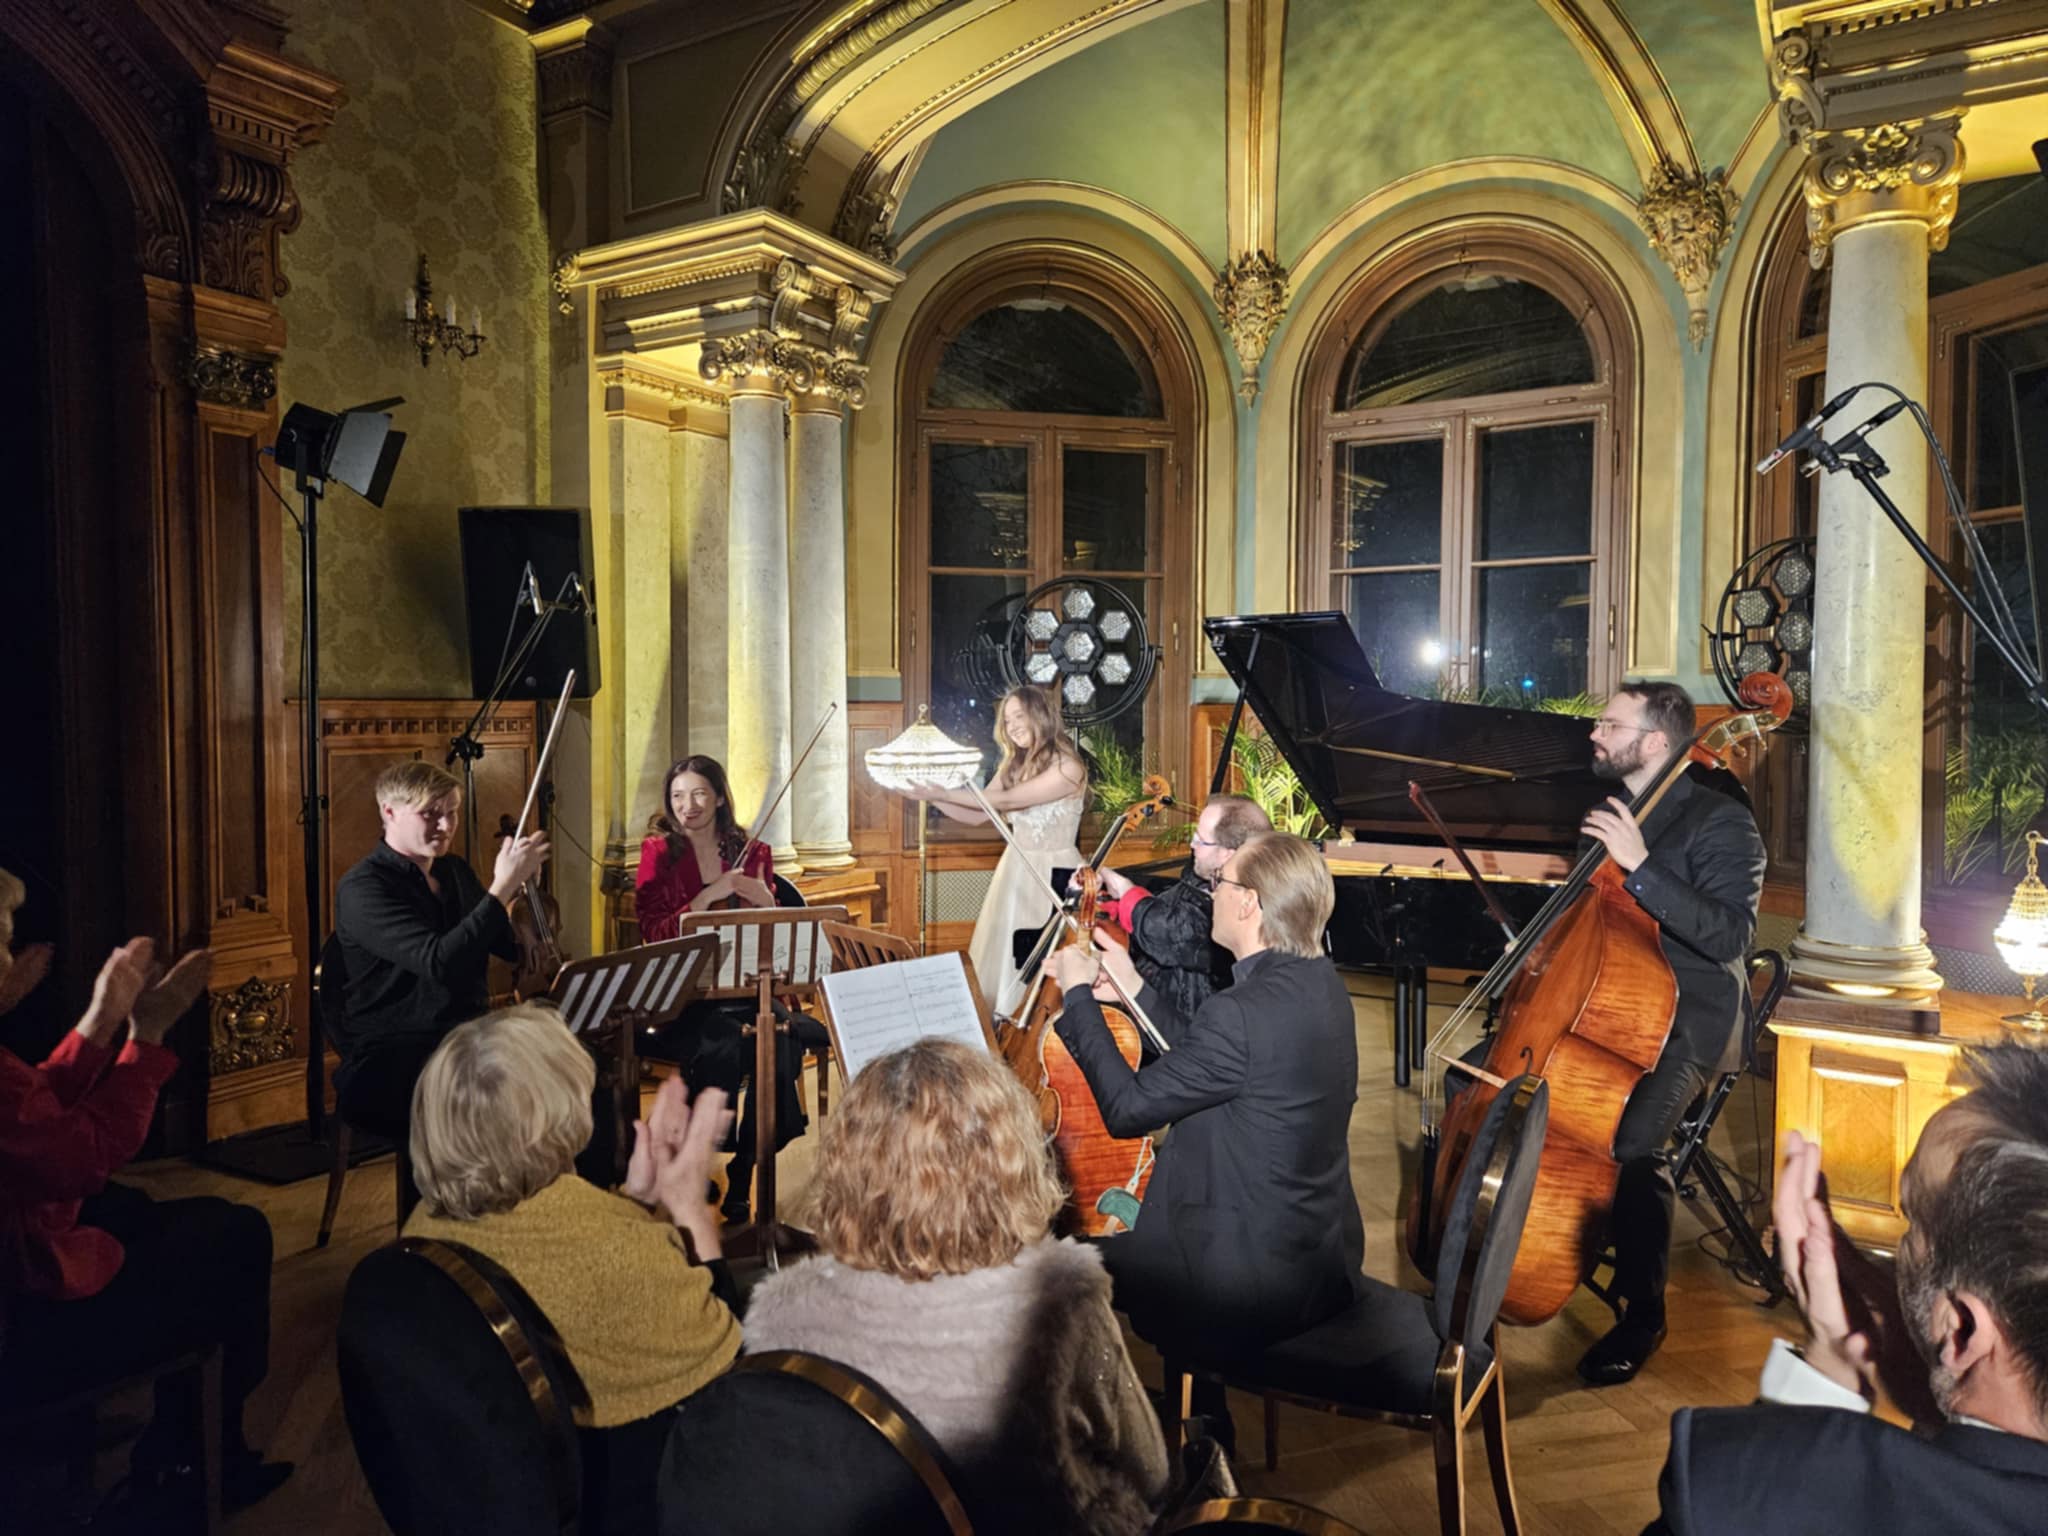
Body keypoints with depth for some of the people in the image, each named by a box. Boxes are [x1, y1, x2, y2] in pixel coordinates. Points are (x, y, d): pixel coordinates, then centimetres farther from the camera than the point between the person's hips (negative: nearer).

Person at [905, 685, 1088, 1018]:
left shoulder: (1068, 767, -14)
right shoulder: (1014, 765, 9)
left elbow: (1007, 800, -21)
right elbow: (977, 816, 8)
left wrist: (945, 792, -19)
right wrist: (932, 798, -6)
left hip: (1054, 872, -7)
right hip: (1015, 868, 7)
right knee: (1003, 950, 7)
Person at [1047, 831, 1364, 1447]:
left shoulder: (1244, 1011, -29)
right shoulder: (1318, 982, -1)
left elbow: (1126, 1107, -20)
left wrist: (1079, 997, -10)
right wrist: (1135, 990, 9)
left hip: (1255, 1286, -9)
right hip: (1323, 1257, 9)